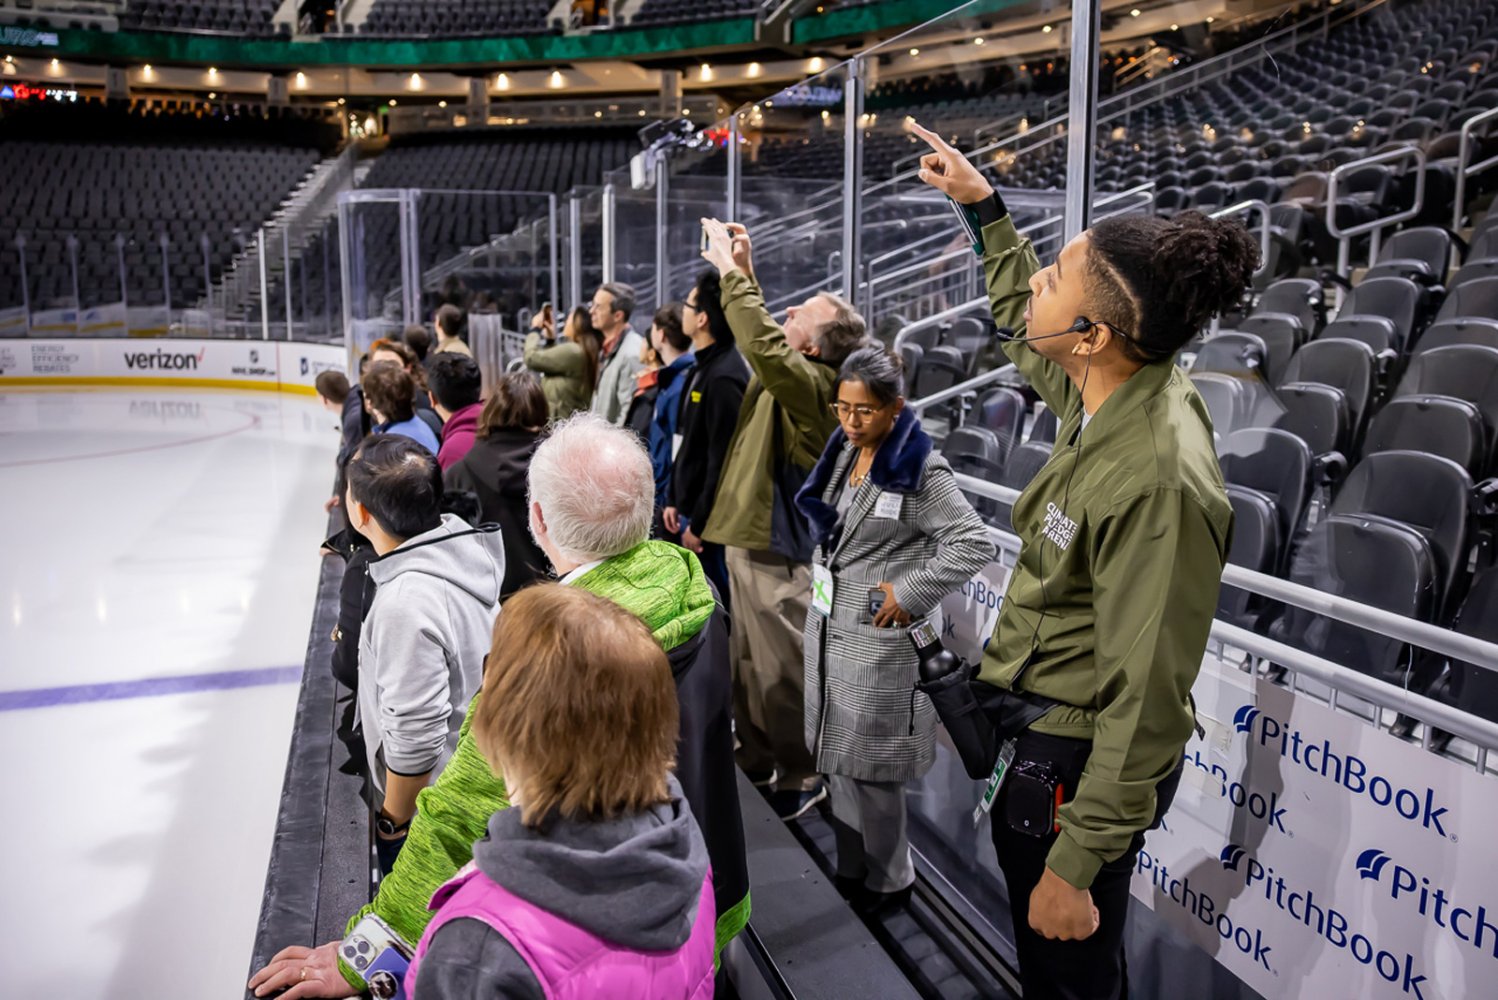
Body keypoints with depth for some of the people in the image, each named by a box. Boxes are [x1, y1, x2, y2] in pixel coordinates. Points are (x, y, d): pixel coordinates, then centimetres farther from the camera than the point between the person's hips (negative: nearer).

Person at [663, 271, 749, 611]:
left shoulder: (724, 377, -20)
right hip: (693, 509, 10)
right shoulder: (702, 367, 12)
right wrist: (675, 500, 16)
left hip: (711, 519, -10)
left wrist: (699, 524, -18)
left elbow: (722, 461, -22)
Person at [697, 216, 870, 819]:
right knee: (748, 663, 21)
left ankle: (800, 780, 18)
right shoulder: (791, 377, 8)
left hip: (776, 550, -10)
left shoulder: (812, 384, -20)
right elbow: (764, 336, 26)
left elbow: (761, 342, -36)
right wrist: (744, 270, 16)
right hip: (752, 538, 10)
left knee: (781, 670, 2)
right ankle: (756, 761, 36)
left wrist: (729, 271, -24)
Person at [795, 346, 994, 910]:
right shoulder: (843, 452, 6)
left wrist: (909, 594, -20)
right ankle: (850, 868, 33)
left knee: (870, 766, 3)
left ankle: (889, 880, 24)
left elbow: (974, 545, -21)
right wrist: (825, 573, 9)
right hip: (829, 626, 8)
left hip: (879, 638, -8)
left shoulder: (921, 472, -17)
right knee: (836, 758, 16)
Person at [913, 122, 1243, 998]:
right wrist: (985, 206, 22)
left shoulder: (1157, 479, -33)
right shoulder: (1108, 392, -7)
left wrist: (1077, 866, -23)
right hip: (1035, 725, 9)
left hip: (1080, 756, -8)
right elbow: (1021, 329, 18)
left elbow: (1148, 700, -29)